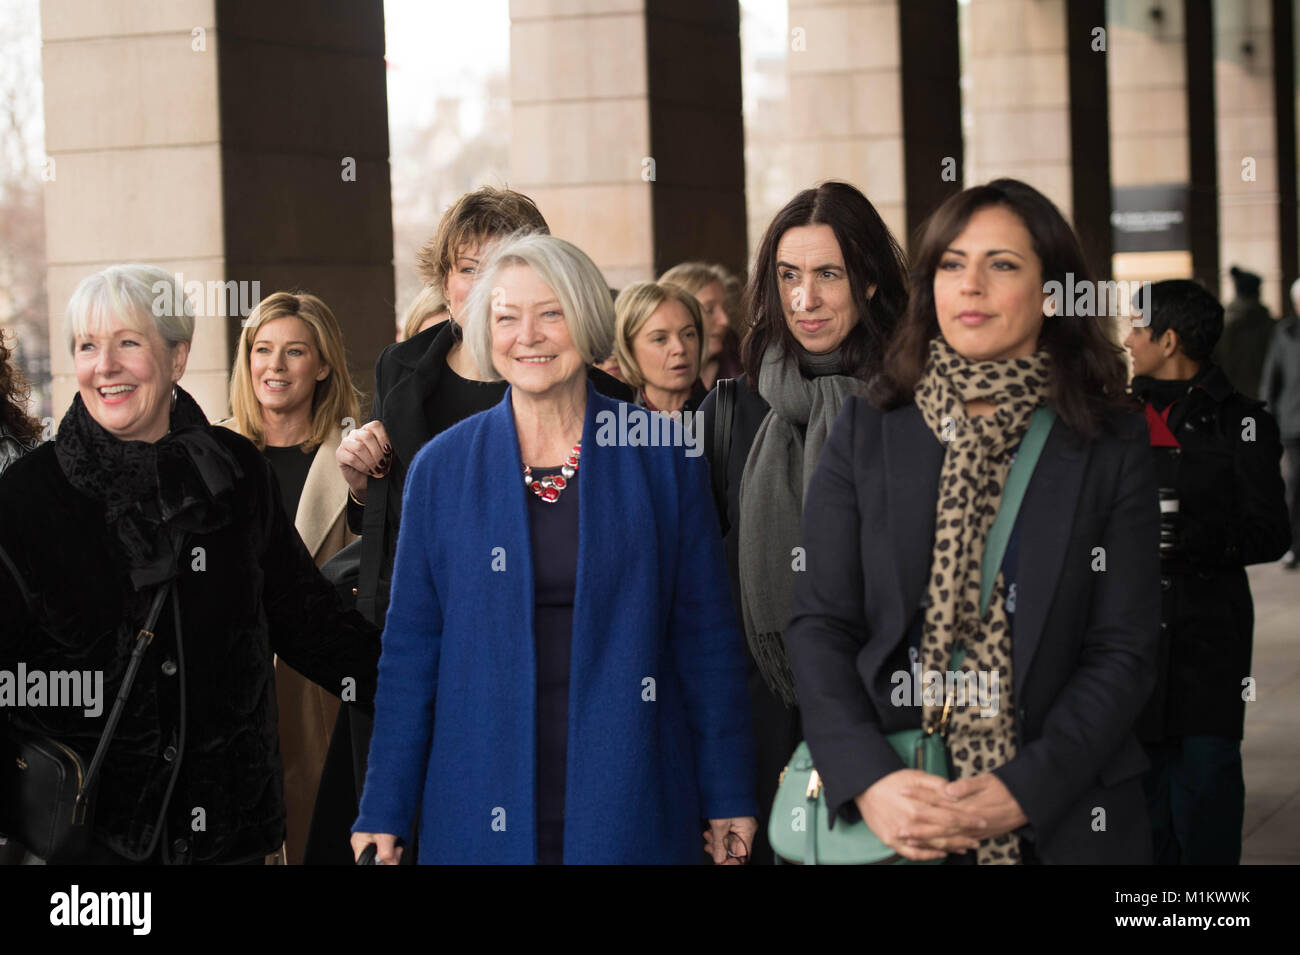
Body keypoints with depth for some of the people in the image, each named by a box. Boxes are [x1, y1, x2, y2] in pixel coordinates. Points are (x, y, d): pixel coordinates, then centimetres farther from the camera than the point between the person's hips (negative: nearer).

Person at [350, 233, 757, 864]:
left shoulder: (662, 457, 1)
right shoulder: (442, 468, 3)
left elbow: (705, 635, 4)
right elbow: (410, 647, 5)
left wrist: (728, 800, 2)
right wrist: (384, 813, 2)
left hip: (631, 800, 0)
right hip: (486, 806, 1)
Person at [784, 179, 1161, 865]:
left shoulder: (1111, 445, 0)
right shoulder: (866, 431, 3)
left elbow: (1125, 650, -4)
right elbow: (819, 624, -1)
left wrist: (1022, 792, -16)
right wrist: (869, 780, -16)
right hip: (889, 815, 1)